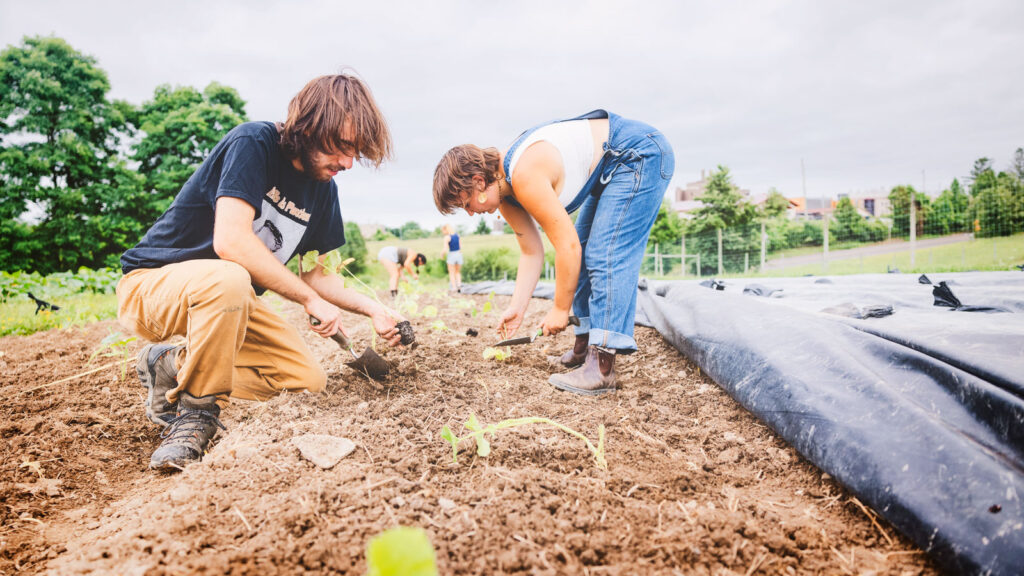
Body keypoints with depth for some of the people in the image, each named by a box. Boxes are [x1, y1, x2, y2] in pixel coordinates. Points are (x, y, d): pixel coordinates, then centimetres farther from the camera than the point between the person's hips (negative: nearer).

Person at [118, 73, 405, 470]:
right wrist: (310, 298, -25)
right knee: (228, 279, -41)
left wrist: (372, 309, -4)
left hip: (225, 297, 7)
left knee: (309, 380, -5)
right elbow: (230, 241, -32)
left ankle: (172, 366, 8)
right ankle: (195, 416, -19)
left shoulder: (323, 189, 2)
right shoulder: (254, 142, -20)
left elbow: (313, 274, 9)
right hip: (151, 285, -7)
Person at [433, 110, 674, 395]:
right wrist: (516, 308, 4)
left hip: (641, 155, -10)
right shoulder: (504, 194, 0)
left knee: (606, 256, -18)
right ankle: (586, 346, 19)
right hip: (611, 170, 10)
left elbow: (568, 246, -27)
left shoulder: (525, 176, -30)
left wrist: (560, 309, -16)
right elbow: (531, 253, 7)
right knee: (588, 255, 12)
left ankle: (601, 368, -20)